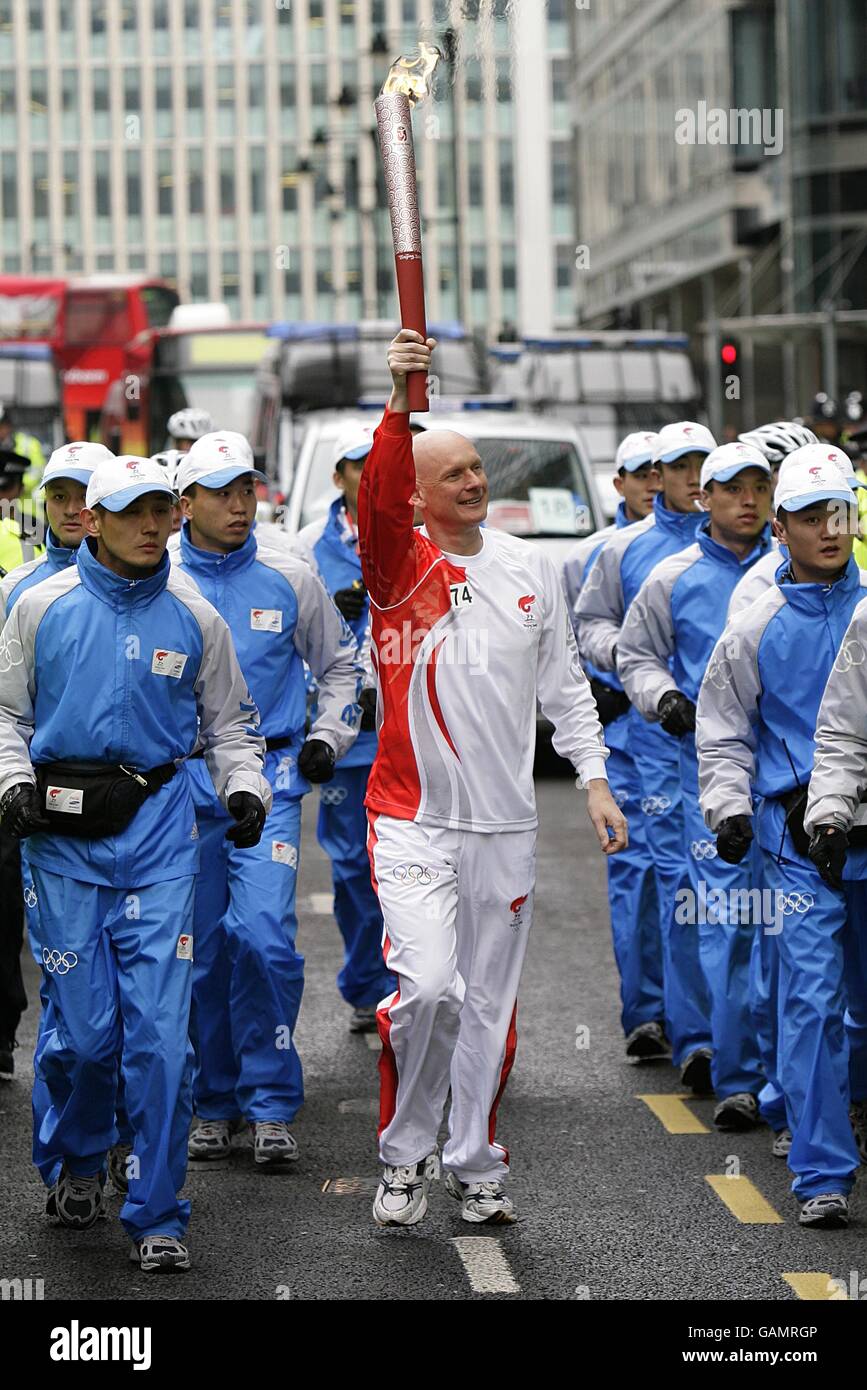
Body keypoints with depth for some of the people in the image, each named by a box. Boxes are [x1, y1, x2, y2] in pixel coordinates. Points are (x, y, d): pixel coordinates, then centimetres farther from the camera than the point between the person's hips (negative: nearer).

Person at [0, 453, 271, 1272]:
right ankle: (76, 1160, 32)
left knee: (159, 1031, -7)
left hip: (160, 833, 0)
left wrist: (245, 788, -2)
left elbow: (227, 721, 15)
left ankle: (156, 1217, 3)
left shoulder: (194, 618, 5)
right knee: (85, 1028, 1)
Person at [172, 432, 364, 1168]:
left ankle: (272, 1106, -7)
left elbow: (340, 664, 16)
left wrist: (328, 738, 5)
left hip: (270, 780, -1)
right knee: (202, 946, 6)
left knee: (264, 934, -15)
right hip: (183, 780, 1)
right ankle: (214, 1102, 19)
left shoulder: (290, 580, 2)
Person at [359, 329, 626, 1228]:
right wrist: (398, 406, -40)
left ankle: (473, 1164, 23)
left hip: (505, 823, 4)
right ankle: (403, 1156, 1)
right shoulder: (398, 563, -4)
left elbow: (563, 684, 14)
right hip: (414, 817, -4)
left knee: (489, 1002, 9)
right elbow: (376, 500, -26)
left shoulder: (530, 570, 8)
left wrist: (594, 779, 5)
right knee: (427, 985, -17)